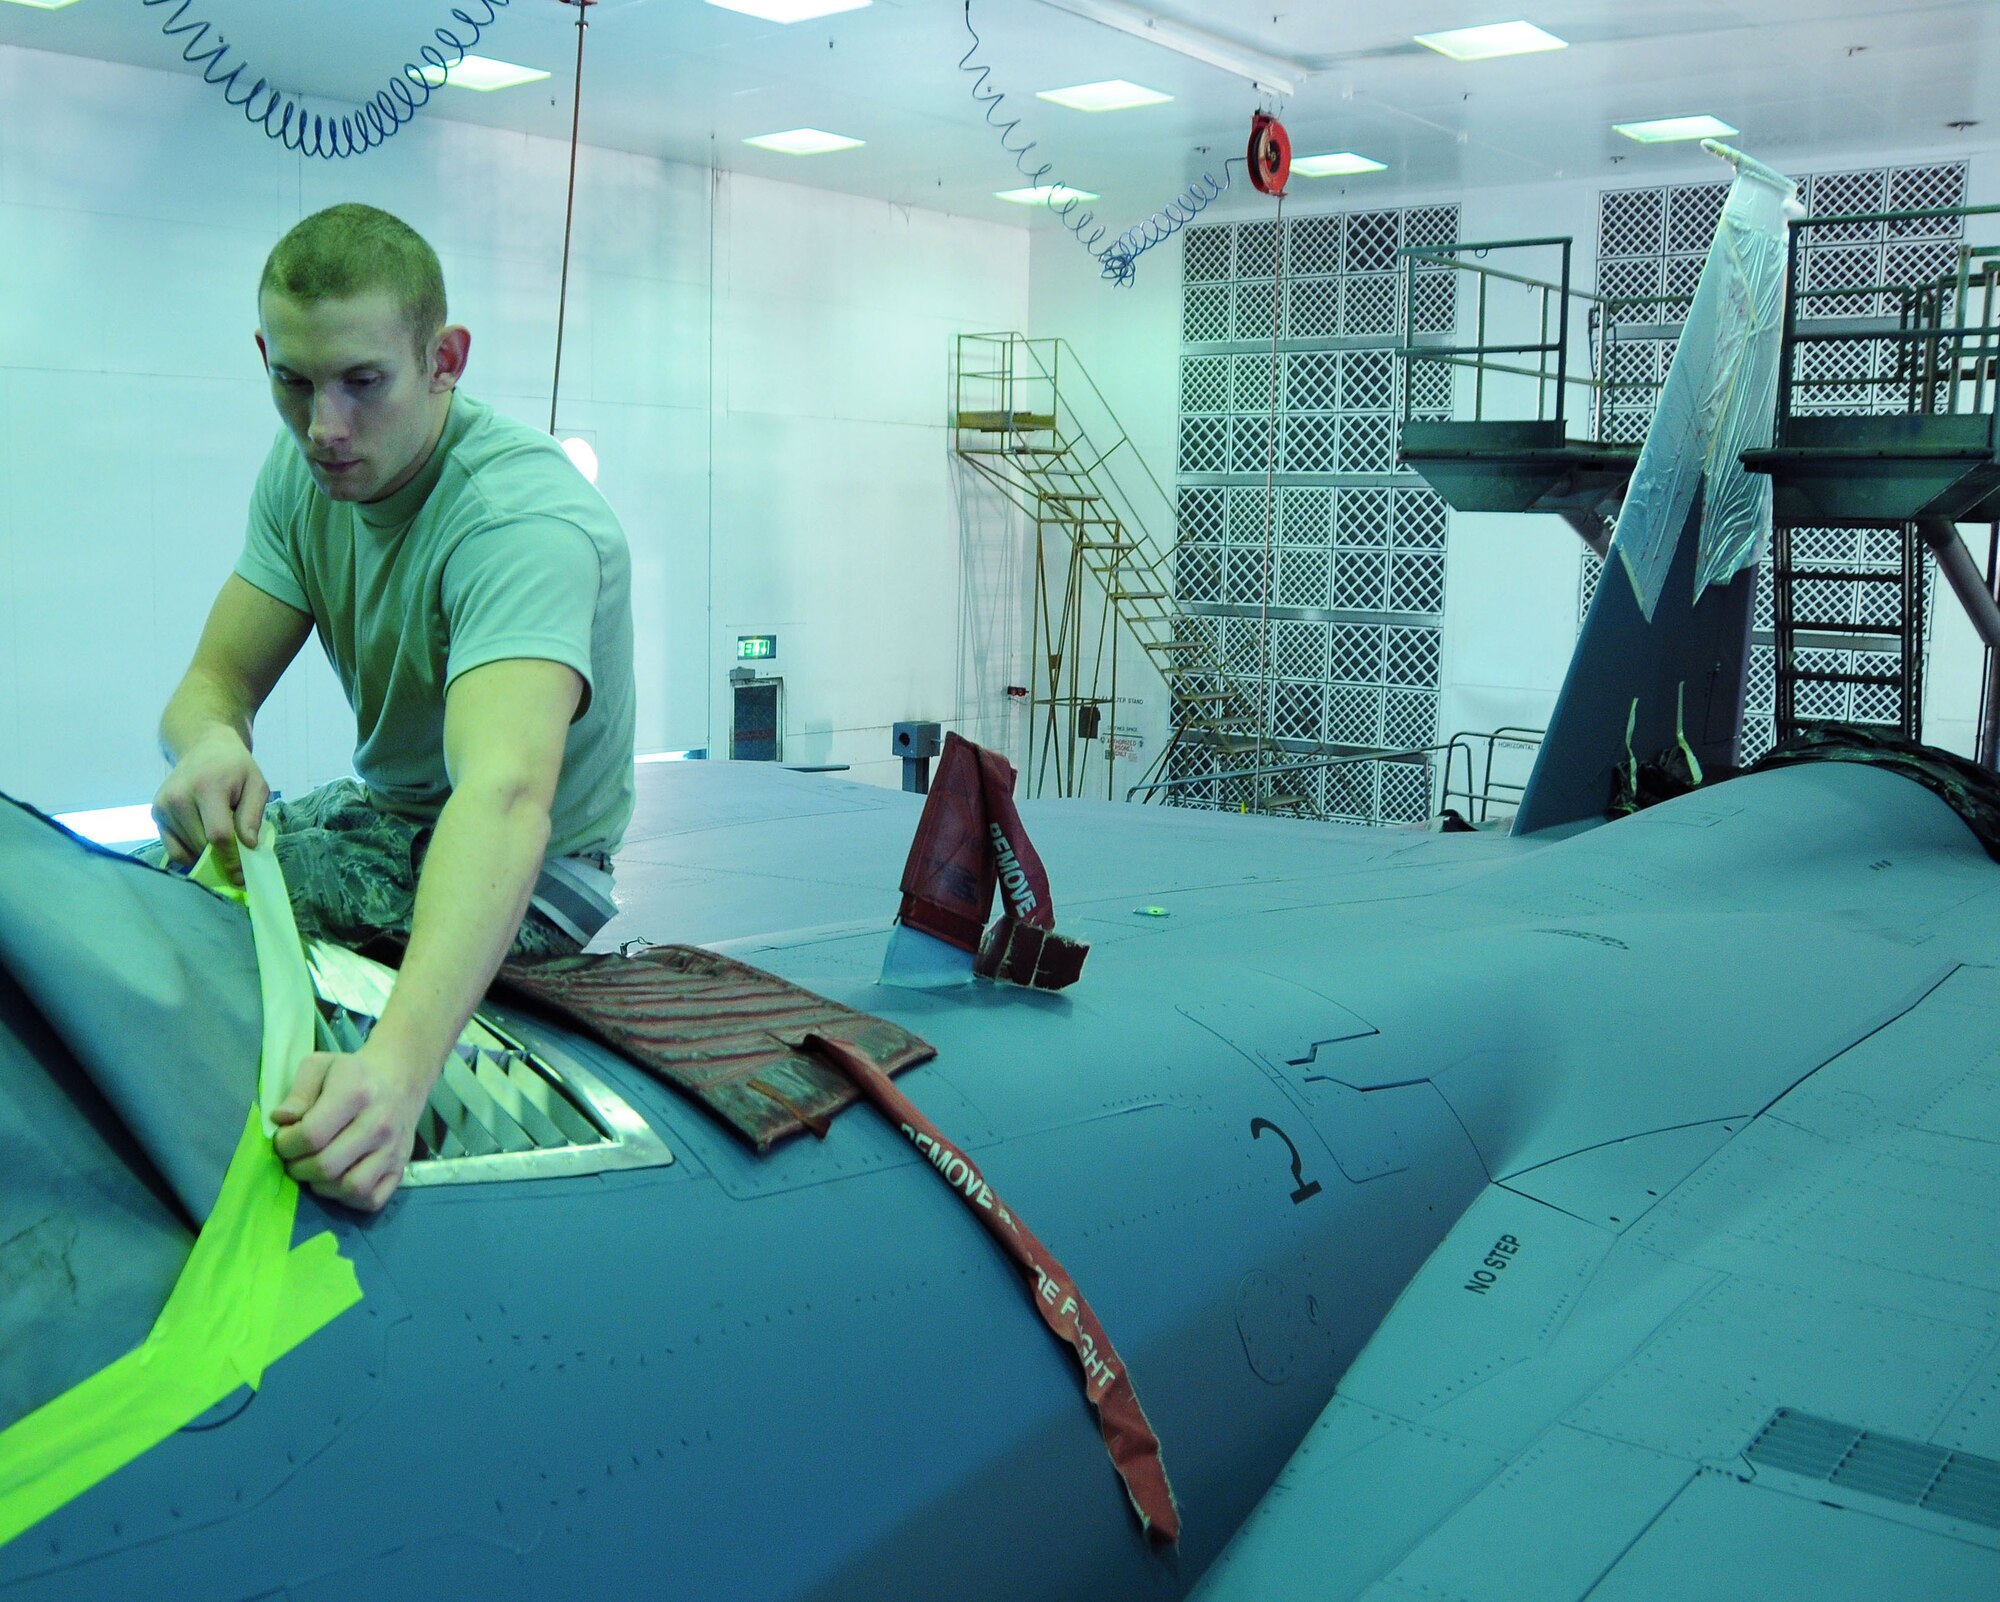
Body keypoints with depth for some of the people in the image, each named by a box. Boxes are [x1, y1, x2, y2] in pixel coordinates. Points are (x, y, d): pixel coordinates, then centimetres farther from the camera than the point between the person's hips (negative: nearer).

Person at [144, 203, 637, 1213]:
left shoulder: (523, 517, -32)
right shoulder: (308, 467, -5)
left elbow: (503, 796, -48)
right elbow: (215, 681, -7)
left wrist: (401, 1059, -64)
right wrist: (209, 744, -34)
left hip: (527, 881, -7)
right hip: (379, 816, 7)